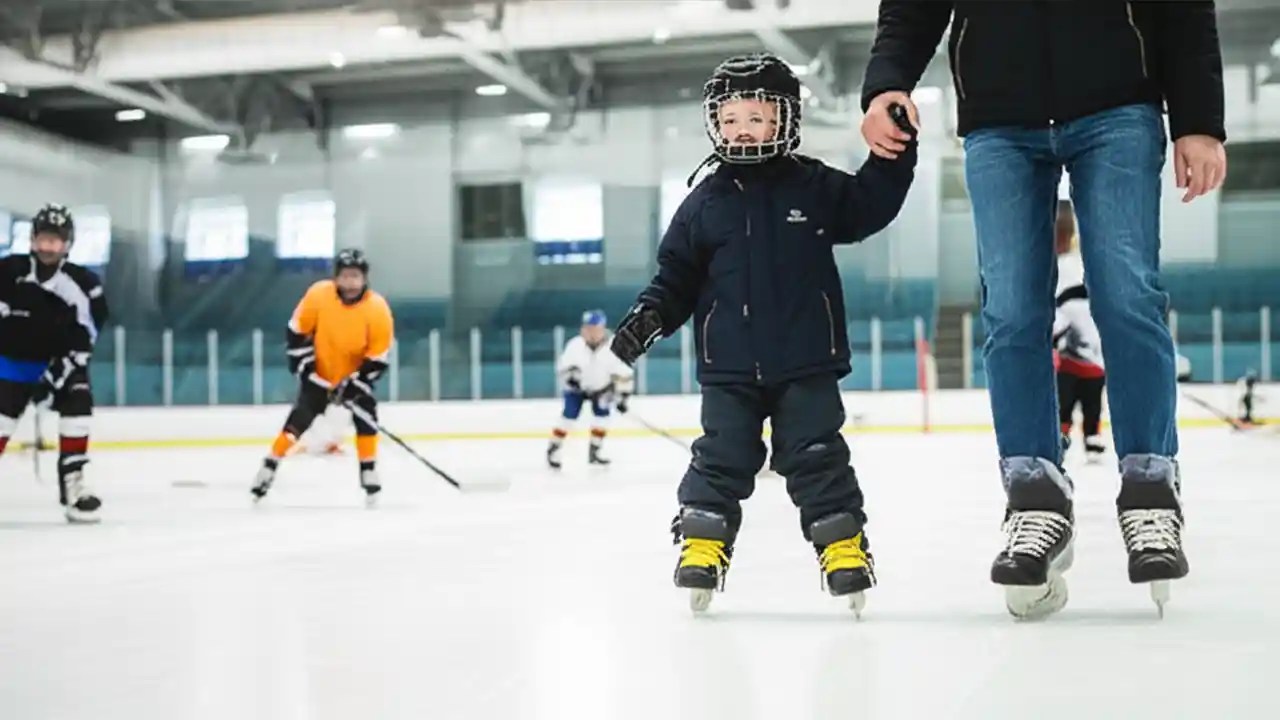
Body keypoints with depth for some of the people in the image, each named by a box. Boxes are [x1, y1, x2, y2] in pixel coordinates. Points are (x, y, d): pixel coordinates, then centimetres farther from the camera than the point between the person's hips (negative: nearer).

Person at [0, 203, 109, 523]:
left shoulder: (84, 284, -14)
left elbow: (83, 340, -14)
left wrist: (57, 372, -21)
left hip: (60, 362, 0)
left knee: (78, 405, -20)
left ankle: (72, 481, -11)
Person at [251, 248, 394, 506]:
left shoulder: (377, 309, -23)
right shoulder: (319, 294, -21)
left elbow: (378, 358, -18)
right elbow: (296, 332, -8)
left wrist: (352, 384, -23)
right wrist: (306, 368, -11)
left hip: (354, 376, 0)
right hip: (319, 374, 0)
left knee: (366, 418, -15)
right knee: (298, 420, -6)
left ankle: (369, 473, -2)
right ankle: (268, 468, 6)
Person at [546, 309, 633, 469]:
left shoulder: (612, 348, -25)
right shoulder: (575, 345, -26)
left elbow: (623, 374, -18)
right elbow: (562, 367, -16)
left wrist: (622, 397, -18)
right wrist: (570, 376, -38)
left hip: (600, 387, 2)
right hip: (576, 387, -2)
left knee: (602, 416, -9)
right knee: (569, 417, -10)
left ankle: (594, 452, 5)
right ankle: (553, 450, 2)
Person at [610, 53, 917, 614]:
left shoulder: (814, 187, 3)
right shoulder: (704, 202, 4)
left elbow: (871, 206, 5)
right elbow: (676, 276, 7)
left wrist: (892, 153, -7)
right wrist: (649, 316, -7)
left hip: (805, 361, -1)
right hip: (729, 365, 1)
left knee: (817, 456, 1)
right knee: (722, 457, 1)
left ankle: (844, 544, 9)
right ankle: (701, 544, 9)